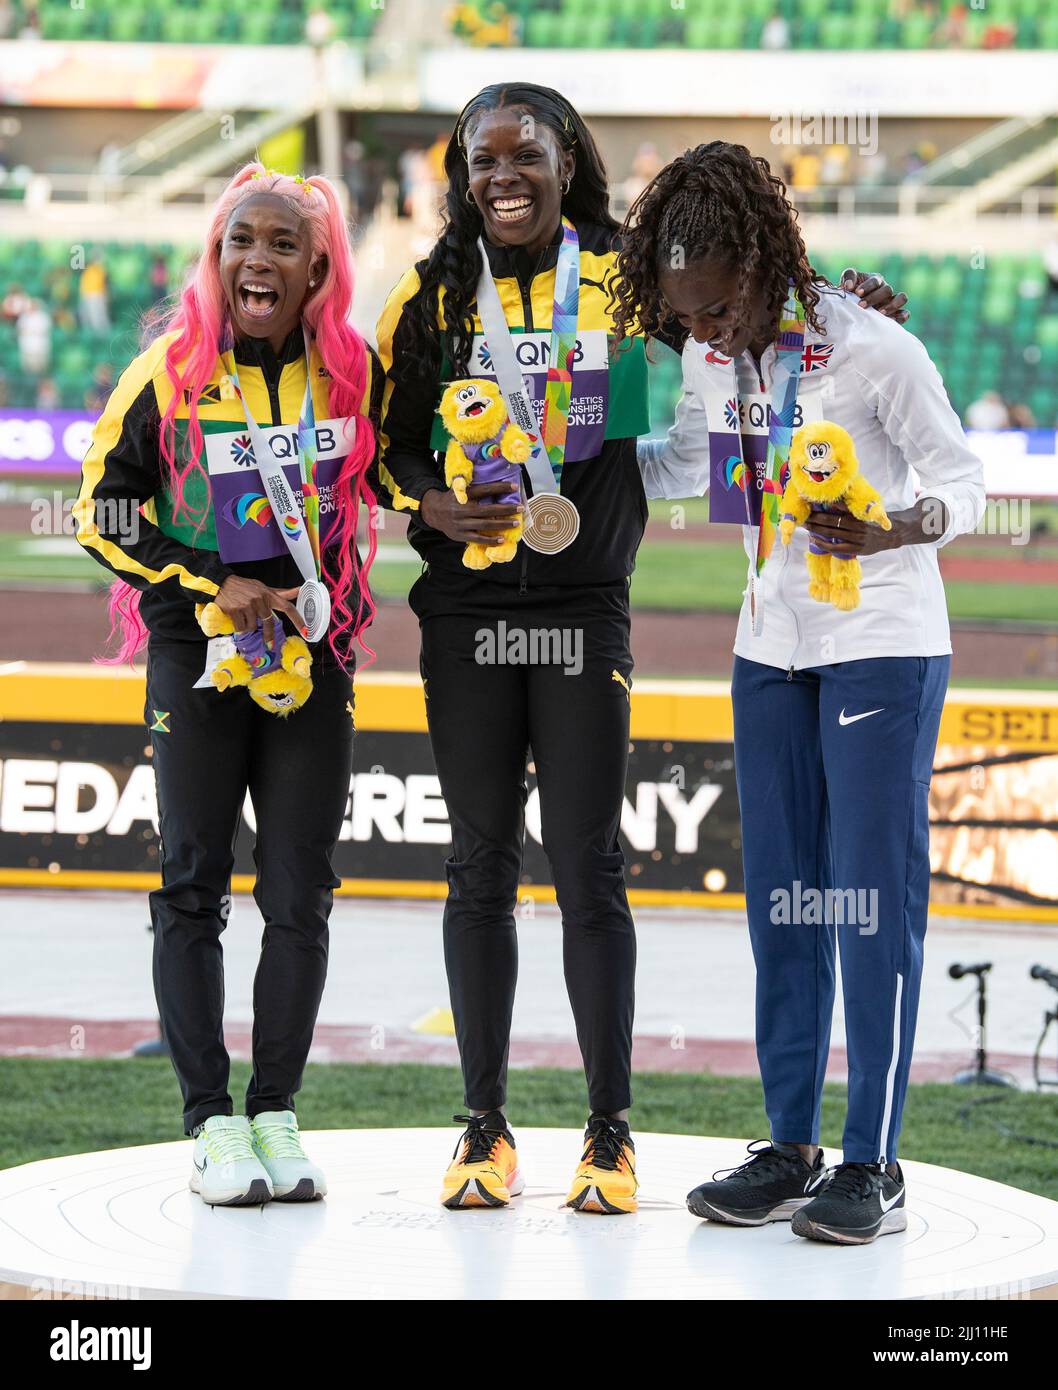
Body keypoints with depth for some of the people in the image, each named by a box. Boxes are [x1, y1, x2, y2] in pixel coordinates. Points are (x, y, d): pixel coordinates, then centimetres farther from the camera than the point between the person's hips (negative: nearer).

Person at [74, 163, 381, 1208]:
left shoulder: (353, 372, -1)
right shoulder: (168, 374, -8)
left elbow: (384, 477, 15)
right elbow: (101, 510, -3)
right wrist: (212, 585, -12)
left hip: (312, 648, 2)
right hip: (198, 649, -2)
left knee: (300, 895, 3)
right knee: (193, 889, 0)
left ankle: (274, 1113, 12)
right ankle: (211, 1122, 6)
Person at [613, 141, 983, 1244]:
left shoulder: (874, 350, -20)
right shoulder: (711, 360, 0)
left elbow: (963, 484, -16)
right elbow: (687, 466, 18)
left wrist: (890, 530, -36)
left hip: (883, 645, -6)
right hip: (772, 647, 6)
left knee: (874, 895, -6)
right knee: (780, 897, 7)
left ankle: (874, 1165, -2)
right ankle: (789, 1149, 12)